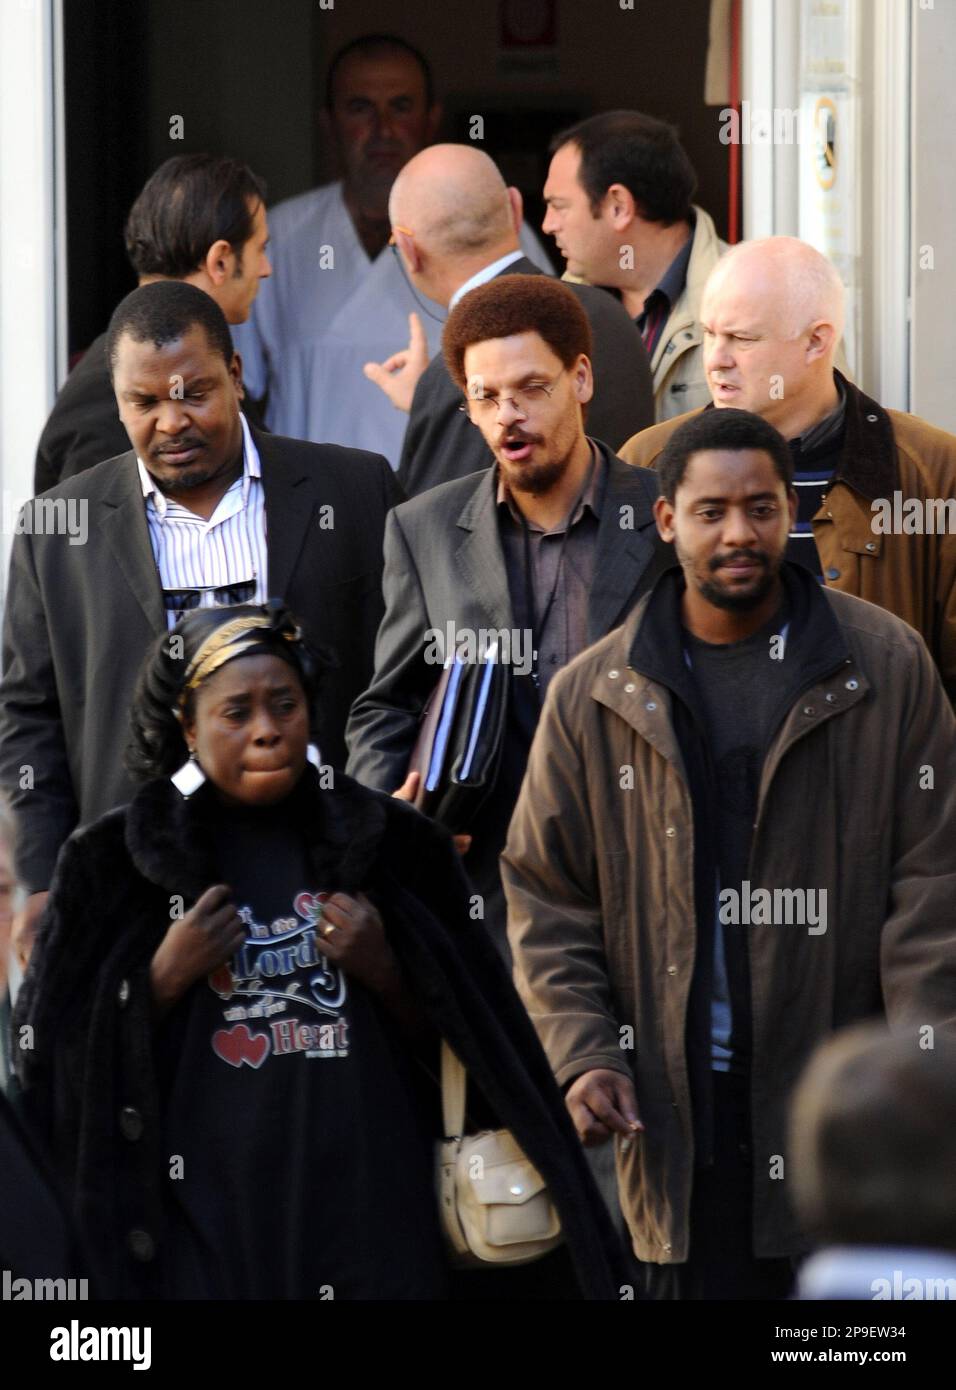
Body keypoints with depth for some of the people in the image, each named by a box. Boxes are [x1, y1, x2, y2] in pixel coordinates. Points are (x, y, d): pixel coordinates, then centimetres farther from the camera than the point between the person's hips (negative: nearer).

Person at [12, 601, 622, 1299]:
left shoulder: (389, 844, 5)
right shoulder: (117, 862, 0)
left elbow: (458, 1038, 9)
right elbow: (57, 1055, 1)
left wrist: (383, 973, -8)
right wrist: (164, 977, -12)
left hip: (370, 1211, 1)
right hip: (203, 1220, -1)